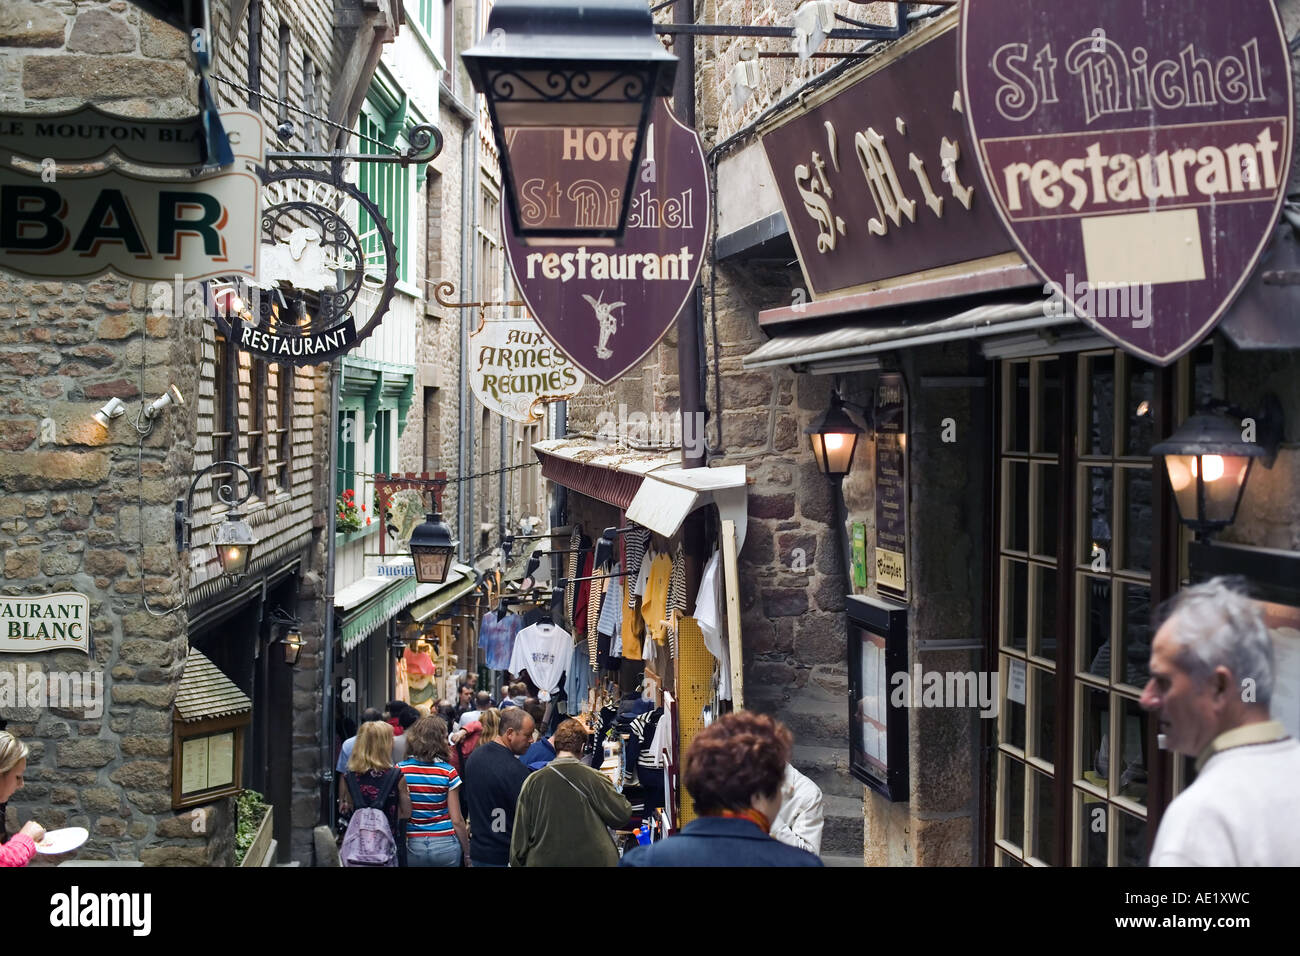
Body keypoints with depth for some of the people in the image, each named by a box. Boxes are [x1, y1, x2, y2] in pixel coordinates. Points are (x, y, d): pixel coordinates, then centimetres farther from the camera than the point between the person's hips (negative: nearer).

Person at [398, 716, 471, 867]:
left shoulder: (400, 770, -4)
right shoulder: (448, 773, -8)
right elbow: (457, 820, -6)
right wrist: (467, 853, 4)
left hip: (412, 845, 1)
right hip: (445, 845, -1)